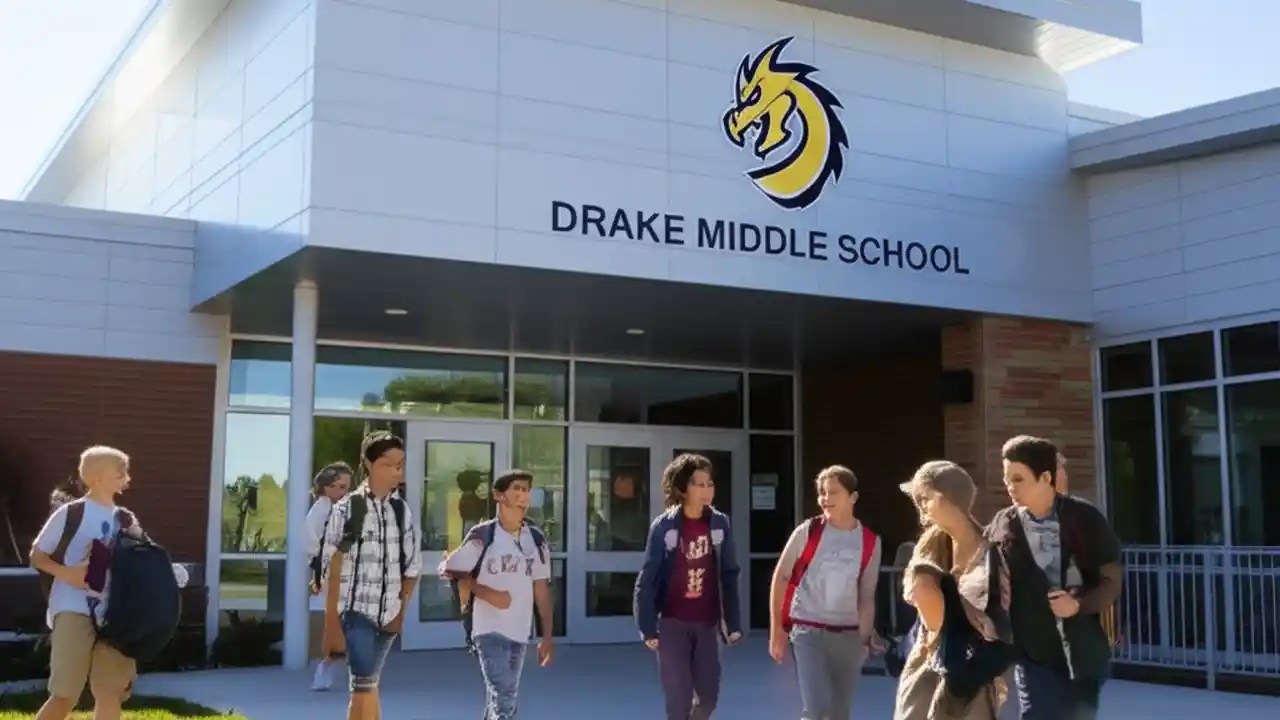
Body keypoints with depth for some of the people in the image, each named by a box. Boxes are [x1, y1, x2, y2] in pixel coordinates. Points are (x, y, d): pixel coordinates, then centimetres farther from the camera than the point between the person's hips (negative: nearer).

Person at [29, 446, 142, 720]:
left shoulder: (125, 519, 13)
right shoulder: (71, 513, -3)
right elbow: (37, 556, 2)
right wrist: (66, 572, -15)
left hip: (113, 615, 6)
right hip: (74, 612, -5)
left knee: (113, 693, 3)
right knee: (65, 696, -10)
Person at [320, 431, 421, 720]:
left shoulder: (402, 510, 7)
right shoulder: (346, 509, -7)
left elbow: (412, 566, 12)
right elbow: (331, 570, -7)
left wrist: (400, 608, 2)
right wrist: (331, 625, -10)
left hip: (388, 615, 5)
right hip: (356, 611, -5)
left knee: (364, 684, 14)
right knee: (366, 686, -13)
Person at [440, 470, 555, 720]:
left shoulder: (536, 539, 7)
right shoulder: (482, 535, -8)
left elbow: (542, 589, 11)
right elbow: (449, 570, -3)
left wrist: (547, 636, 8)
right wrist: (486, 593, -13)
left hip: (519, 633, 5)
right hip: (489, 630, -5)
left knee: (500, 699, 13)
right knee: (505, 699, -15)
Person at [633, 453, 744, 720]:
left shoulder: (720, 524, -1)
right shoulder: (663, 526, -9)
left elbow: (729, 576, 3)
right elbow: (648, 579, -7)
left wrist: (733, 623, 0)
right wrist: (648, 628, -10)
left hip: (707, 623, 3)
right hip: (673, 623, -3)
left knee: (708, 696, 8)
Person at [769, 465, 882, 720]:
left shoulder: (870, 542, 0)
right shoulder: (808, 531, -8)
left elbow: (867, 596, 7)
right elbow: (781, 578, -2)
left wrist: (864, 639, 2)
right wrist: (777, 630, -5)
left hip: (847, 634, 3)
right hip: (807, 629, -3)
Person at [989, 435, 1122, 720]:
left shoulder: (1084, 518, -6)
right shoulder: (1001, 527, -3)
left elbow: (1112, 582, -2)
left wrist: (1080, 604, -20)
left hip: (1083, 652, 1)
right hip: (1034, 654, -1)